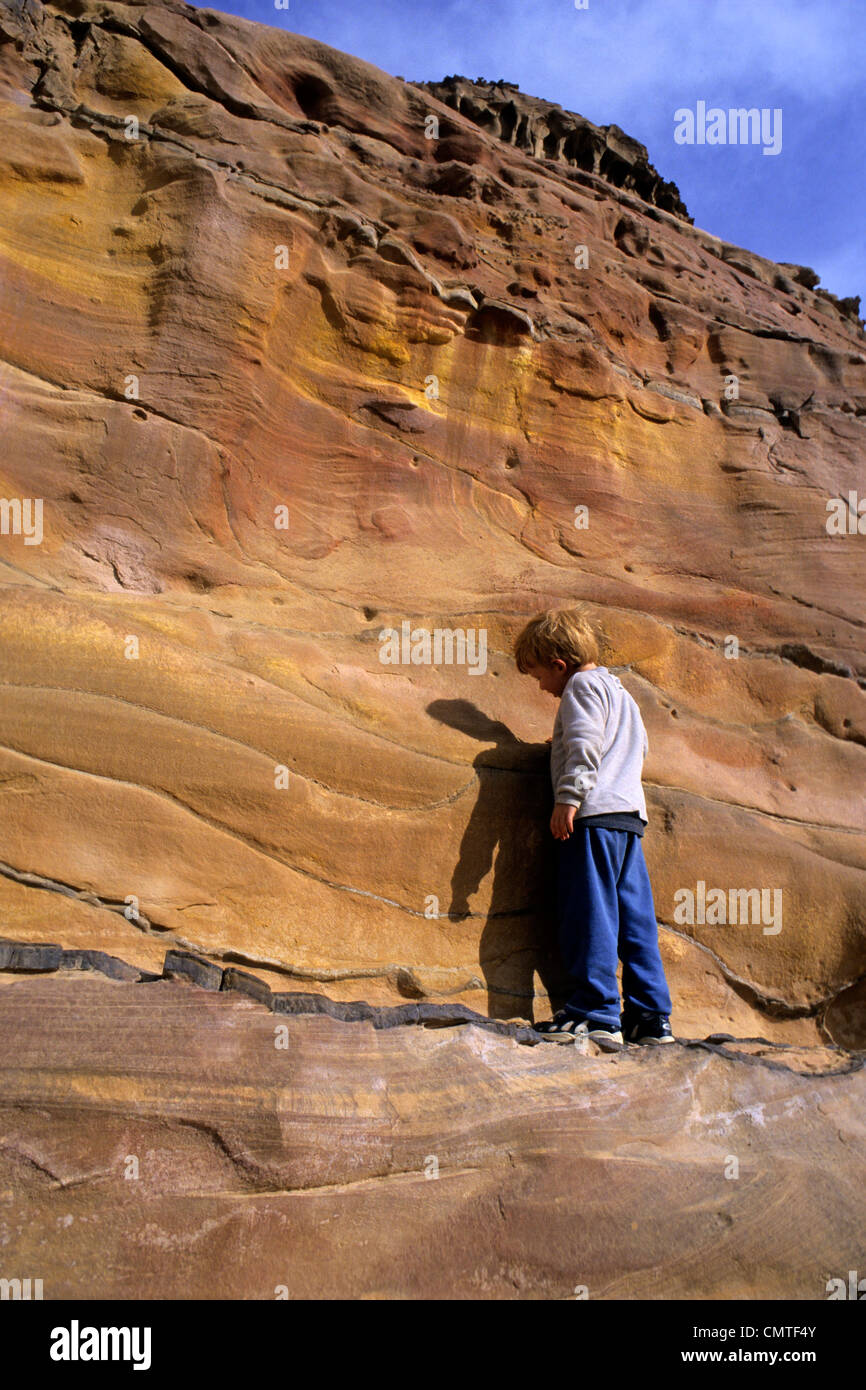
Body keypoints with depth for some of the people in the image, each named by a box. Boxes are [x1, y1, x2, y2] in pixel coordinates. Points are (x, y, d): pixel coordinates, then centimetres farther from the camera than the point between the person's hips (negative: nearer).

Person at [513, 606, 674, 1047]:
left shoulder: (582, 685, -2)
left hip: (595, 813, -9)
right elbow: (640, 747, 31)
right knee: (634, 919, 7)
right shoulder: (618, 688, 26)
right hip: (631, 812, 10)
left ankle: (596, 1013, -9)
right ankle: (652, 1017, 9)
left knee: (588, 914, -9)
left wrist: (568, 796, -22)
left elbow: (585, 744, -16)